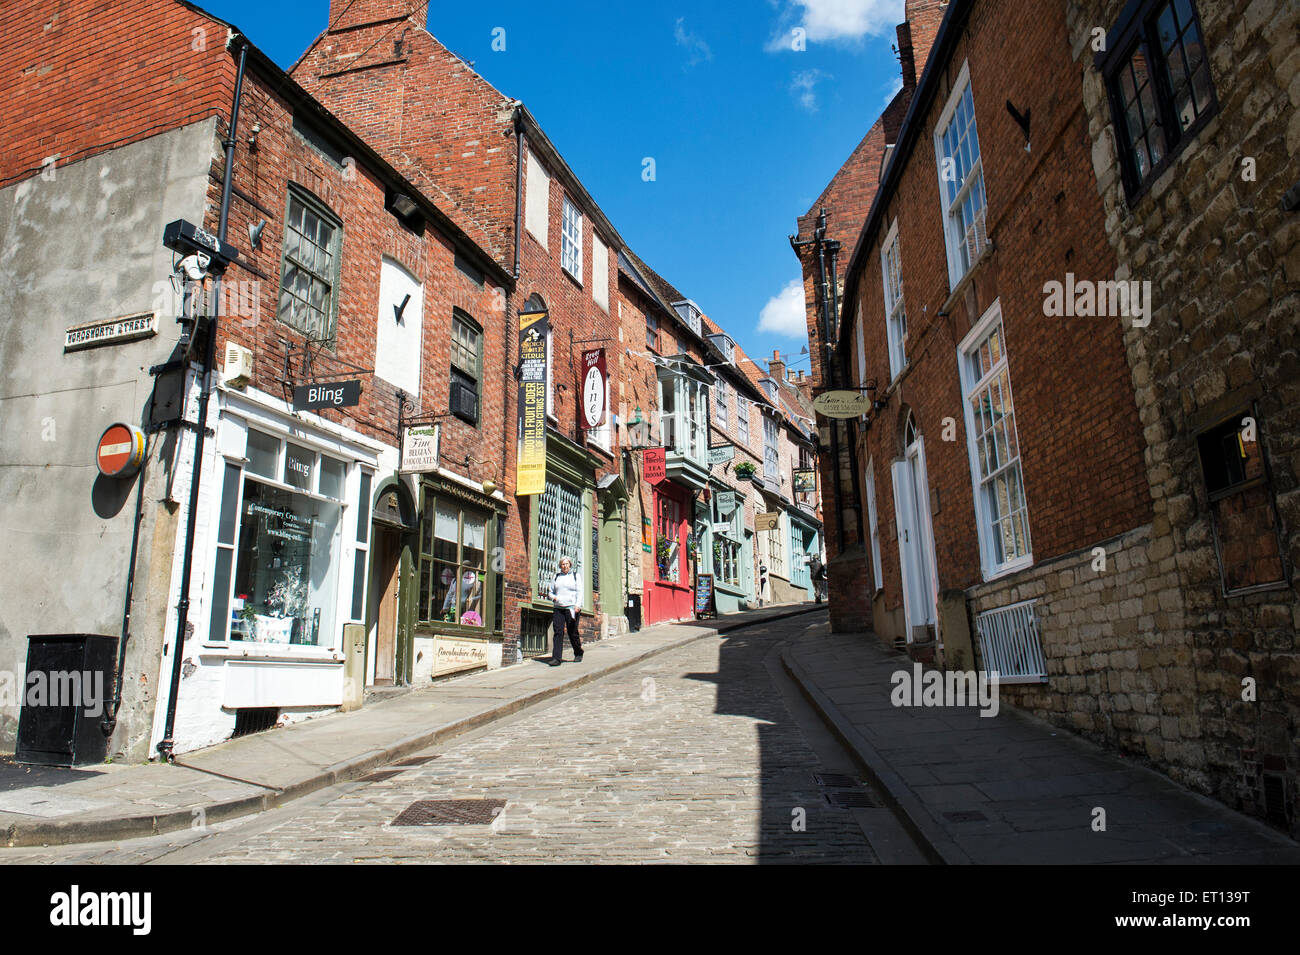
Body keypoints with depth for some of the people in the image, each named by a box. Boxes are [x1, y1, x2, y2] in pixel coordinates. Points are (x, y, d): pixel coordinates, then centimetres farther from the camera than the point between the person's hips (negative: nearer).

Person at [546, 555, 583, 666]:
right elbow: (551, 592, 22)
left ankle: (578, 654, 23)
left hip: (571, 608, -2)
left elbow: (579, 592, 1)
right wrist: (553, 597, -1)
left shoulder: (575, 576, 8)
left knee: (572, 632, 1)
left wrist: (578, 605, -14)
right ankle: (556, 658, -12)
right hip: (558, 608, 2)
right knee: (558, 632, -9)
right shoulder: (556, 577, 16)